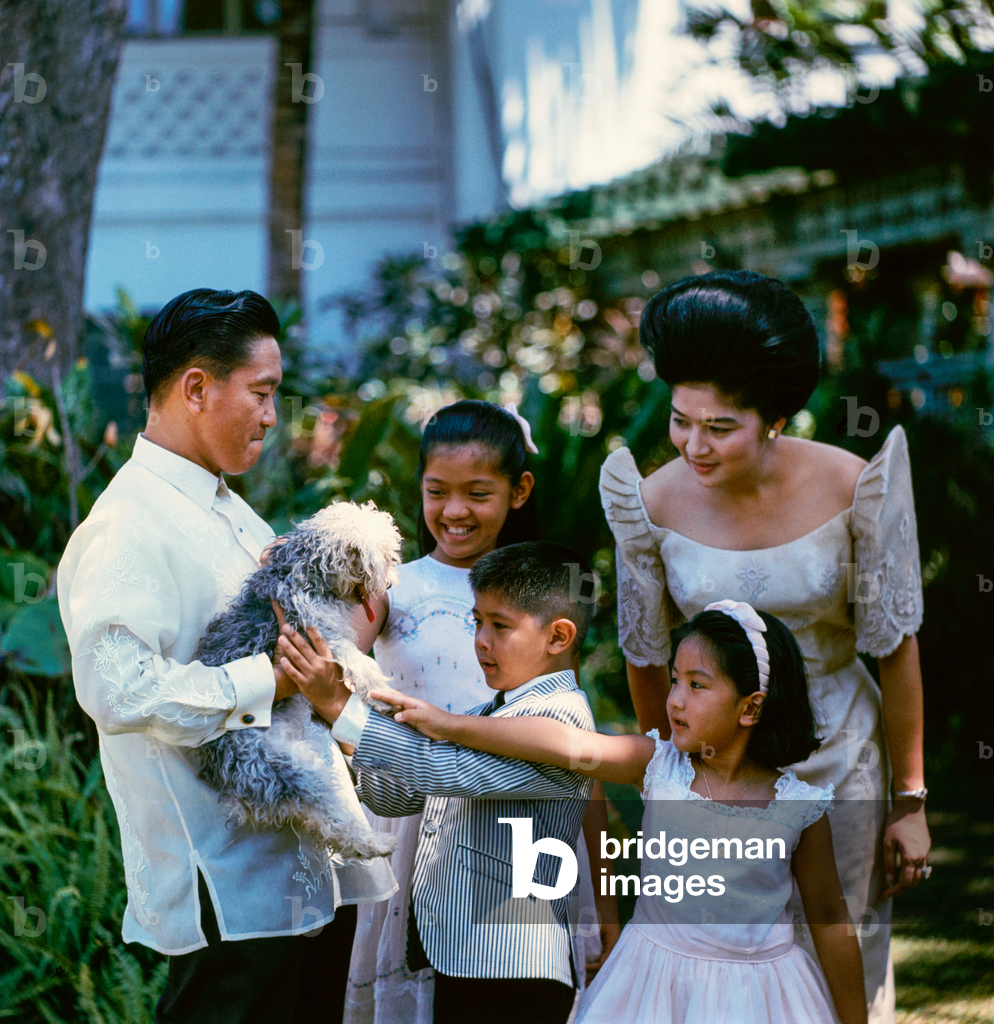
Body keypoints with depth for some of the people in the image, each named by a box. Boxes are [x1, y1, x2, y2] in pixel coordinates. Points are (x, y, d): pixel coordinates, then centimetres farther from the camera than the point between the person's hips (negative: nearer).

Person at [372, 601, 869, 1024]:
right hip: (655, 980, 2)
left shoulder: (800, 806, -10)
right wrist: (450, 725, -26)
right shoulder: (659, 764, -7)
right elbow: (571, 744, -16)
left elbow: (831, 923, -2)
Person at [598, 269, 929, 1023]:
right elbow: (647, 659, 1)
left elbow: (896, 649, -8)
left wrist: (911, 801, -4)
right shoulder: (655, 502, -14)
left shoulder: (851, 487, -18)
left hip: (838, 762, -1)